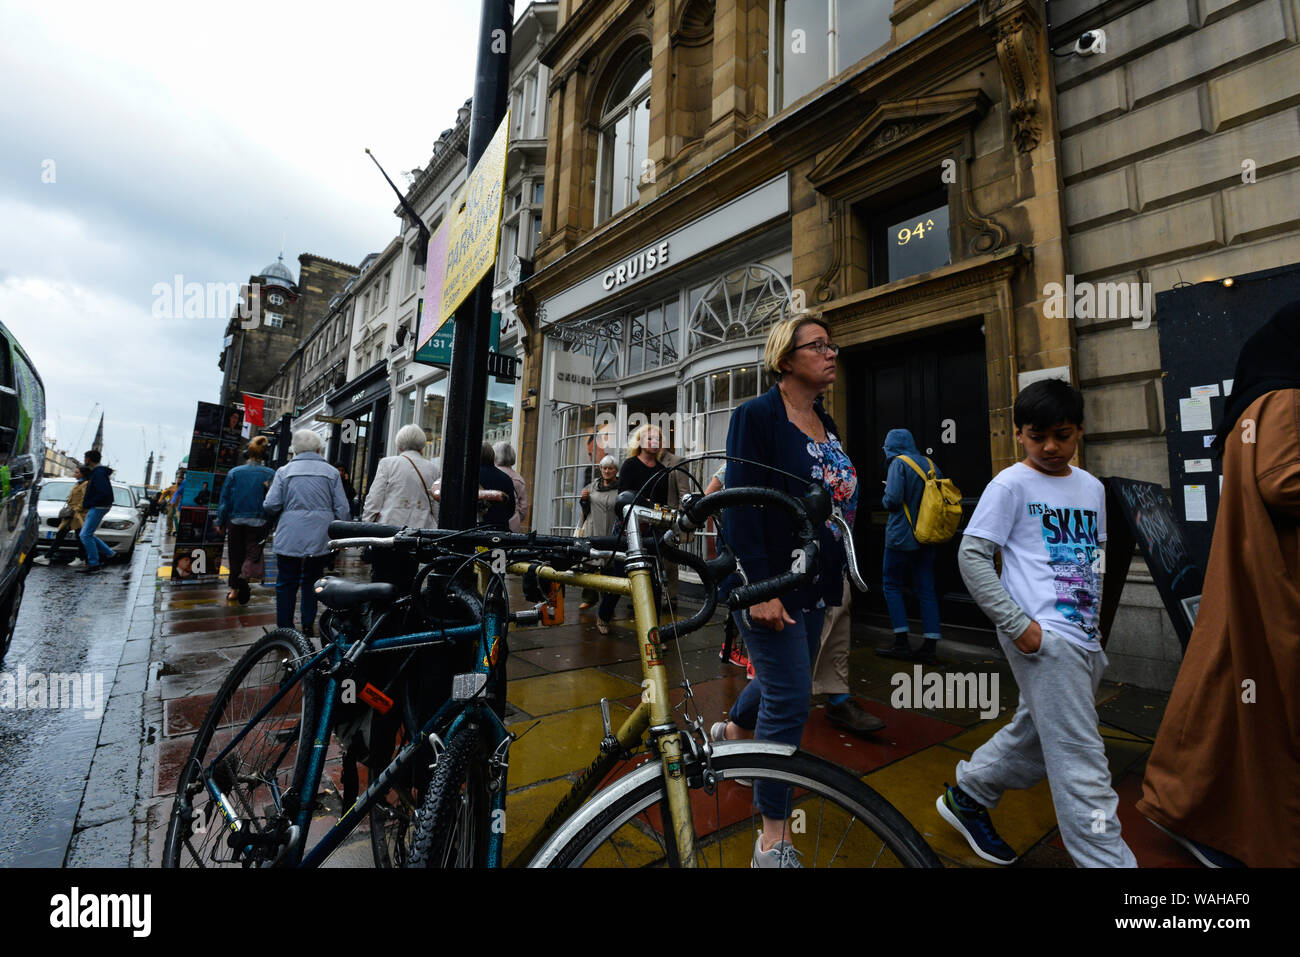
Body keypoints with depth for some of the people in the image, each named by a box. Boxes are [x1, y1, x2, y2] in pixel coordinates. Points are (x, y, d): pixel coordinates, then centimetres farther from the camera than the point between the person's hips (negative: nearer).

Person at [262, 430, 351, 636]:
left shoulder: (284, 471, 2)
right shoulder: (331, 472, 2)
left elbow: (270, 506, -3)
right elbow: (342, 509, 0)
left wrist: (286, 510, 19)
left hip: (289, 539, -1)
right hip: (319, 539, 1)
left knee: (286, 584, 9)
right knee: (311, 583, 13)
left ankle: (284, 629, 12)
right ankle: (308, 627, 16)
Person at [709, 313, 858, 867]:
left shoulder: (826, 424, 12)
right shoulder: (757, 416, -13)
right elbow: (739, 507, -19)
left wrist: (835, 576, 14)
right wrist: (760, 587, -23)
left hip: (813, 582, 8)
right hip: (766, 581, -8)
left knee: (783, 679, 21)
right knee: (790, 700, -3)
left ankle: (730, 732, 52)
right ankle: (774, 839, 18)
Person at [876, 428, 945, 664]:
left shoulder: (898, 463, -10)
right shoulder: (929, 463, 9)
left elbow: (893, 499, -20)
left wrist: (885, 497, 2)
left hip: (901, 536, -6)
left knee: (891, 585, 6)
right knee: (926, 589, 7)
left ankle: (901, 642, 5)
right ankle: (929, 647, 9)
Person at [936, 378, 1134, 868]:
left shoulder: (1092, 487, 13)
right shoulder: (1011, 484, -7)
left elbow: (1096, 558, 22)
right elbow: (971, 555, -11)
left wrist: (1098, 620, 13)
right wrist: (1017, 625, -15)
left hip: (1084, 637, 8)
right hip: (1043, 638, -7)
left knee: (1036, 735, 18)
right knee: (1079, 759, -5)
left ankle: (966, 796, 37)